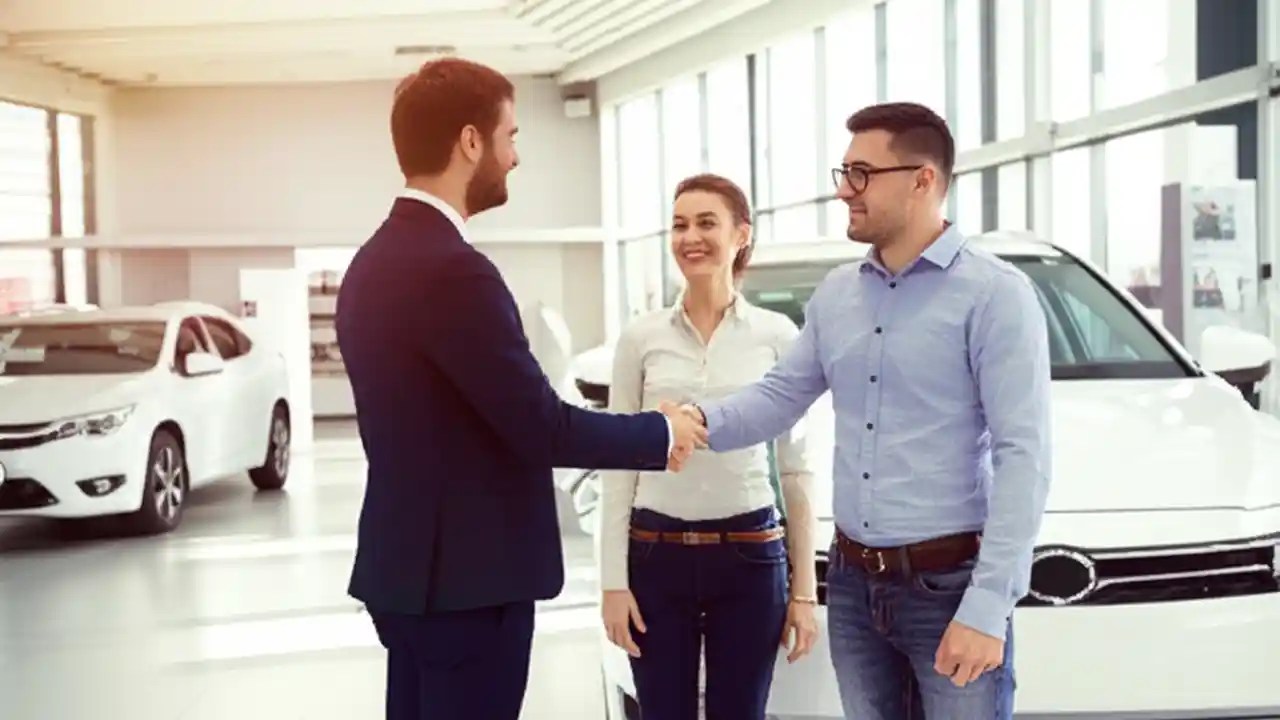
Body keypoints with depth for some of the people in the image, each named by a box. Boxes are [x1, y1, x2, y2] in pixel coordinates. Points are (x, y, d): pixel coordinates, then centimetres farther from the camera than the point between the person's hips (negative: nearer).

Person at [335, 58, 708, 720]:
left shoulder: (375, 262, 10)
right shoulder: (452, 270, -21)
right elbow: (542, 427, -20)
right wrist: (661, 433, -4)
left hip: (409, 566, 10)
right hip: (464, 577, -9)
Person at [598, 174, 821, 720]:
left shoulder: (777, 335, 0)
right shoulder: (641, 337, 2)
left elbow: (796, 469, 2)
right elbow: (618, 468, 3)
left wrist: (804, 588, 0)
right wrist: (613, 580, -2)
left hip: (750, 556, -1)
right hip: (656, 555, 1)